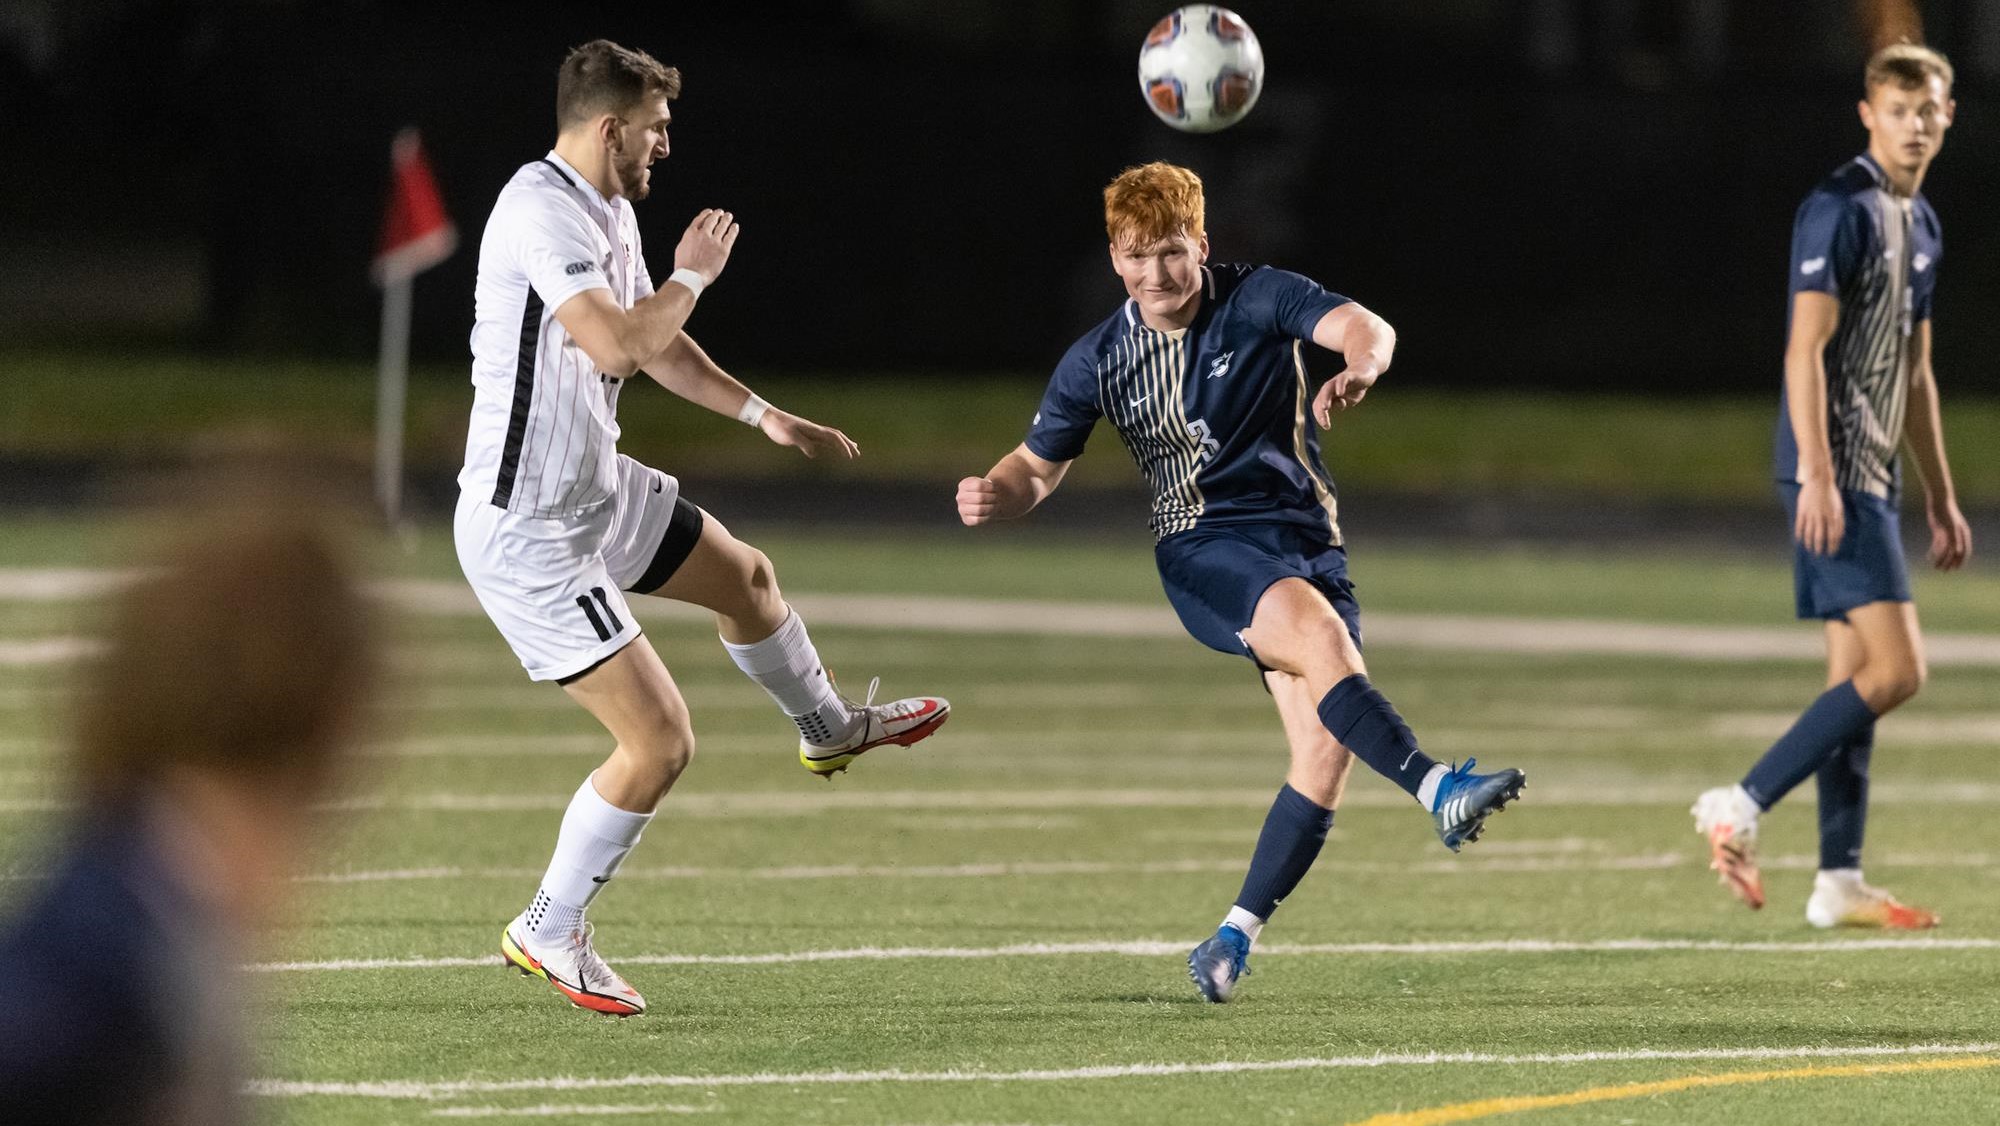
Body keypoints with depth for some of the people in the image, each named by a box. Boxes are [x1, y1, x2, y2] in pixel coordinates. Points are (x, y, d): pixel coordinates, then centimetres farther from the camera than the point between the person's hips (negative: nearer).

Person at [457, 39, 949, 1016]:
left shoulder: (609, 212, 8)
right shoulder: (542, 213, -24)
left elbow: (656, 345, 23)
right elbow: (617, 344, -35)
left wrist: (764, 415, 22)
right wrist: (692, 275, -17)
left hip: (596, 489, 10)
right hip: (526, 531, -10)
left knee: (744, 578, 31)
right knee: (660, 742, -11)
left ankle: (827, 727, 60)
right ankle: (549, 932, 5)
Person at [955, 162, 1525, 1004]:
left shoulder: (1259, 300, -3)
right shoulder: (1098, 362, 4)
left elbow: (1362, 327, -20)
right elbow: (1038, 467, 15)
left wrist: (1356, 370, -45)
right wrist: (993, 496, -9)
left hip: (1304, 538, 1)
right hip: (1201, 549, -1)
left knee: (1326, 753, -11)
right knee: (1319, 631, -35)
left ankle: (1236, 937, 1)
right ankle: (1436, 791, -45)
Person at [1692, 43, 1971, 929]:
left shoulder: (1920, 224, 17)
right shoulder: (1841, 209, -11)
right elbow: (1804, 348, -17)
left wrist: (1941, 497, 24)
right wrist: (1817, 475, -23)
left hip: (1872, 474, 9)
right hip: (1835, 471, -9)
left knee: (1857, 672, 8)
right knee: (1895, 667, -15)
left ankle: (1839, 880, 10)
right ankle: (1741, 807, -11)